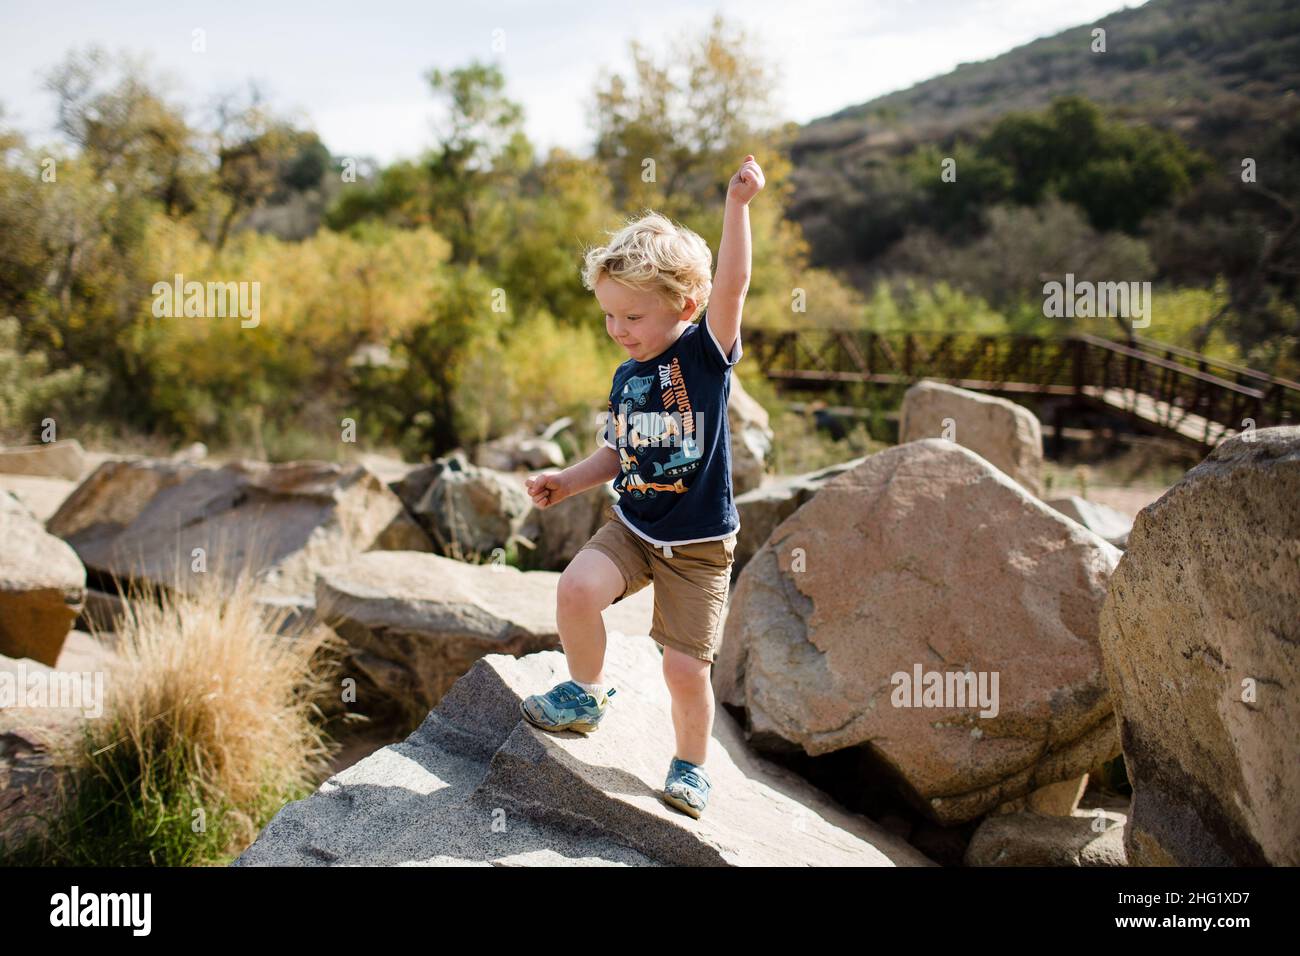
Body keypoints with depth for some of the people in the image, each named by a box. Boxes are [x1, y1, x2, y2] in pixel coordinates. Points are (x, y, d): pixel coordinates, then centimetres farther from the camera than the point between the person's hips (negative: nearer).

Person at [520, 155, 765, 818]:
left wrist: (737, 205, -34)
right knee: (576, 588, -22)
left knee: (686, 669, -5)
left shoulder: (706, 353, -10)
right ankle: (584, 694, 5)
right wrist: (568, 482, 5)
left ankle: (690, 765, 23)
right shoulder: (626, 378, 5)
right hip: (631, 527, 4)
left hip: (698, 545, -4)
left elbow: (731, 286, -27)